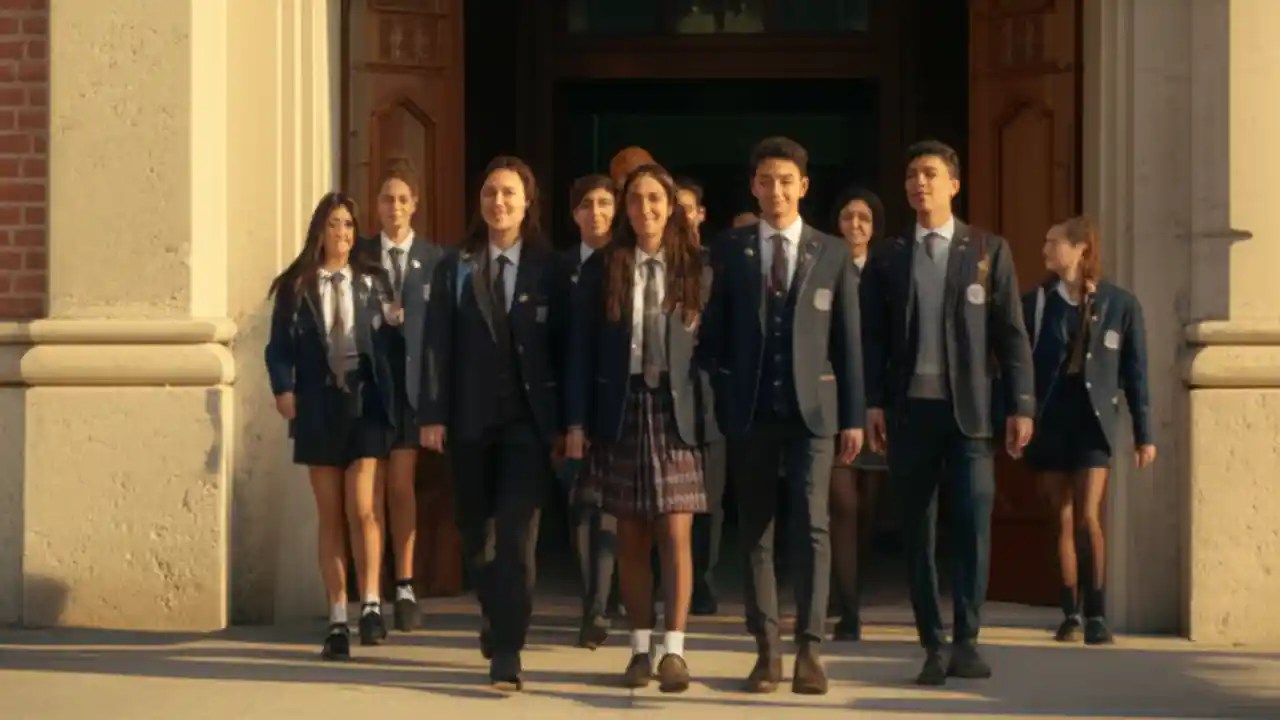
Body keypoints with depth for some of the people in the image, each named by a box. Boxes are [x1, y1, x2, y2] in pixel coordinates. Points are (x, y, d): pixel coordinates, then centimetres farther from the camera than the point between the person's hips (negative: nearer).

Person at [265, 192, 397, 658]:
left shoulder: (372, 282, 6)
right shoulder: (295, 286, 4)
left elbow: (389, 337, 3)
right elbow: (279, 345, 2)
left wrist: (390, 401, -6)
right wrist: (283, 388, -13)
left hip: (365, 405, -1)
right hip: (318, 409, 1)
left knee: (362, 509, -14)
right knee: (329, 517, 6)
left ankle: (371, 603, -2)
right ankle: (338, 620, 11)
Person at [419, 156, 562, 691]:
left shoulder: (548, 268, 2)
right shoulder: (455, 267, 7)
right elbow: (438, 344, 1)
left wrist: (565, 420, -5)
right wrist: (433, 413, -7)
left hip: (527, 418, -2)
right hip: (471, 418, 3)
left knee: (516, 533, -8)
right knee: (475, 529, 14)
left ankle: (507, 652, -8)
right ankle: (497, 616, 37)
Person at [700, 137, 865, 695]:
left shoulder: (833, 253, 7)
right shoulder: (728, 250, 6)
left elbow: (847, 340, 6)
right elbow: (714, 333, 7)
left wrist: (854, 415, 2)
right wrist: (720, 398, -2)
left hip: (811, 408, -1)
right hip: (750, 410, 1)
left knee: (811, 524, -9)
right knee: (755, 529, 4)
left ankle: (809, 648, -6)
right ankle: (767, 649, 10)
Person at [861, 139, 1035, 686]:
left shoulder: (989, 250, 8)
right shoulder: (887, 258, 11)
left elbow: (1011, 332, 4)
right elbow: (873, 337, 7)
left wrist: (1021, 405, -3)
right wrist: (872, 403, -4)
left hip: (968, 410, -1)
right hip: (910, 409, 2)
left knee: (973, 523, -9)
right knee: (918, 532, 4)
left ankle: (966, 642, -1)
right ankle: (932, 647, 10)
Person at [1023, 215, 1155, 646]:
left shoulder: (1120, 305, 0)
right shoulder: (1035, 303, 4)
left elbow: (1135, 373, 3)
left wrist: (1144, 434, 3)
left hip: (1093, 419, -2)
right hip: (1049, 419, 2)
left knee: (1088, 517, -13)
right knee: (1064, 519, 5)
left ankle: (1097, 614, -4)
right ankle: (1071, 614, 13)